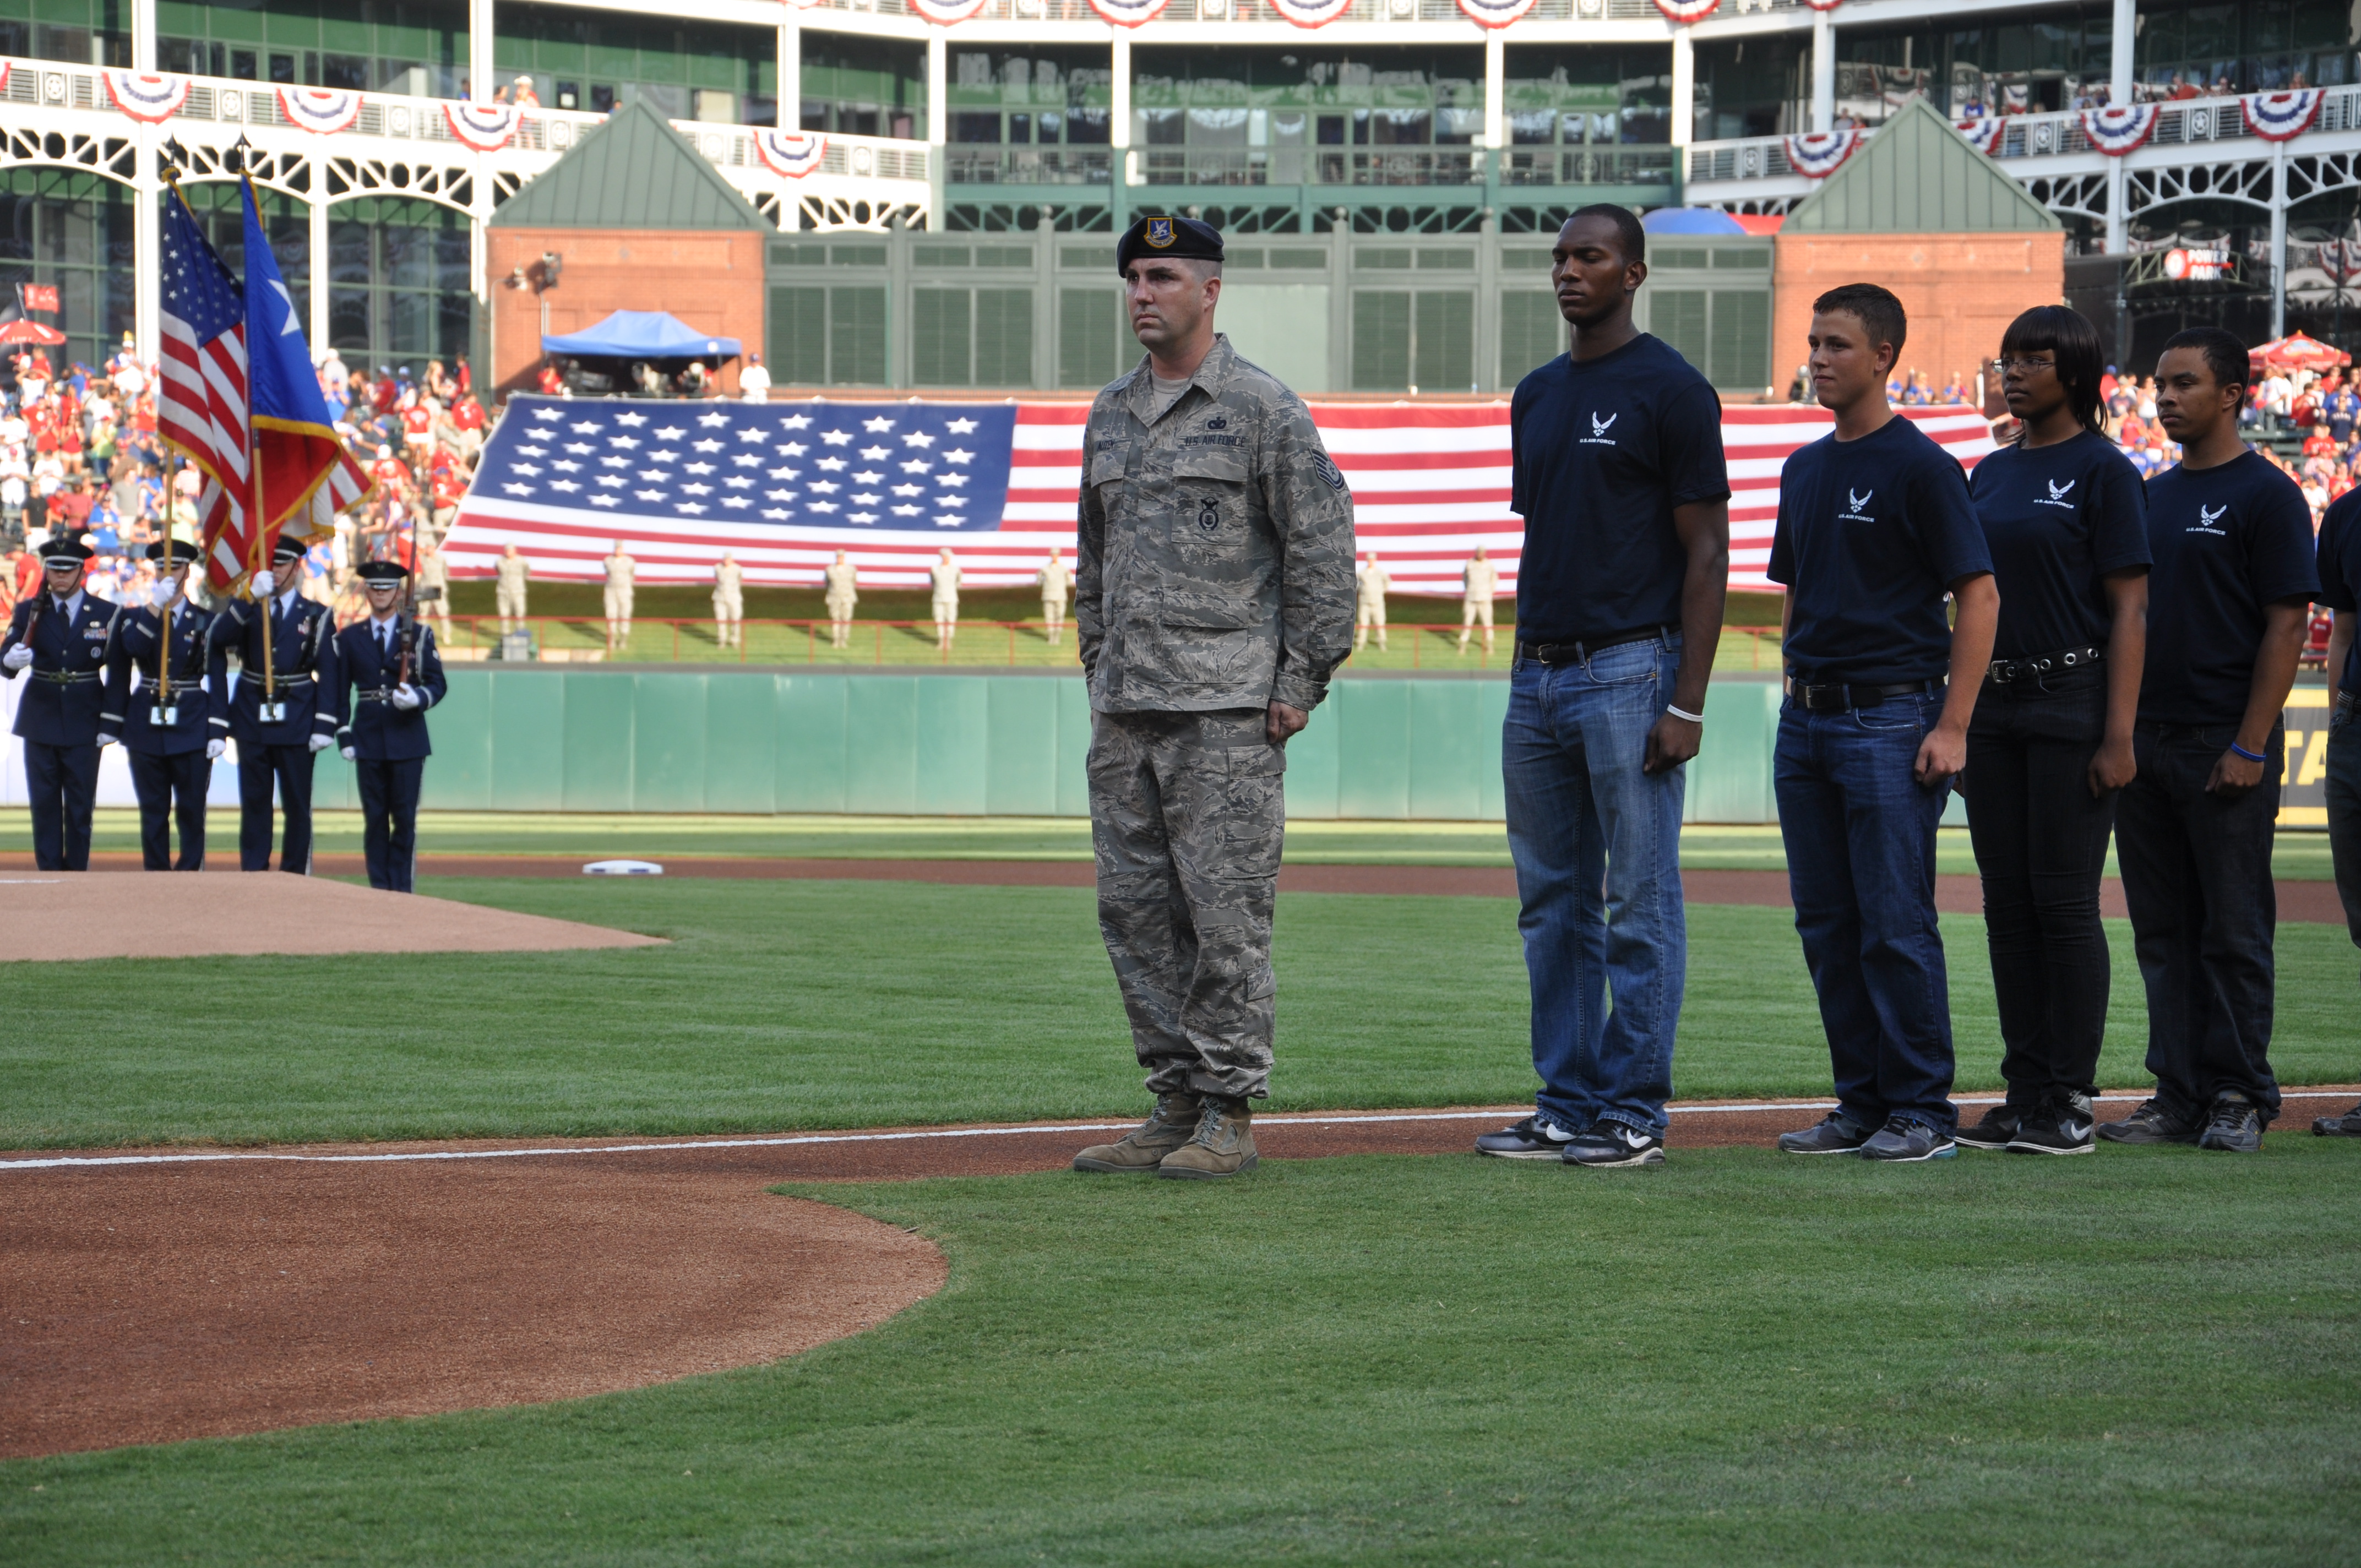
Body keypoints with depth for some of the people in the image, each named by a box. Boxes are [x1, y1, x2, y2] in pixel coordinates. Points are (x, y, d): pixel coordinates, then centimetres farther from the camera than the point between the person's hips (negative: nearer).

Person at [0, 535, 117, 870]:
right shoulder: (29, 612, 4)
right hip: (40, 722, 1)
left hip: (84, 724, -1)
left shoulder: (105, 614, 1)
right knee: (44, 805, 3)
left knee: (80, 807, 2)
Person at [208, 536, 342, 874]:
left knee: (297, 804, 1)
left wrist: (324, 727, -10)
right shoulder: (244, 608, 7)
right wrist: (253, 598, -25)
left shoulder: (316, 616, 5)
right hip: (252, 720, 1)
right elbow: (217, 640, -14)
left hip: (297, 725, -1)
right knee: (254, 803, 4)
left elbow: (328, 674, 0)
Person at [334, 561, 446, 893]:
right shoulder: (350, 638, 10)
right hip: (369, 740, 1)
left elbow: (438, 684, 3)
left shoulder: (419, 635, 6)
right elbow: (340, 692, 9)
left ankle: (401, 889, 0)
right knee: (375, 818, 1)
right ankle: (379, 888, 5)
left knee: (405, 817, -2)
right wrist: (344, 736, 0)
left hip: (407, 739, -1)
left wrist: (417, 698, -18)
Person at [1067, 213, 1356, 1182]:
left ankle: (1229, 1112, -1)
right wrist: (1098, 667, 17)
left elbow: (1323, 549, -7)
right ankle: (1174, 1105, 14)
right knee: (1135, 909, 7)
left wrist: (1301, 686, -10)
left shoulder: (1263, 409, -5)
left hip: (1226, 708, -7)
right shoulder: (1111, 413, 16)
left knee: (1226, 910, -6)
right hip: (1124, 708, 7)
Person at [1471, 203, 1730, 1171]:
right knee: (1553, 904, 10)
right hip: (1538, 677, 8)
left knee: (1640, 904, -3)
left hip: (1629, 673, -8)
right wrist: (1527, 673, 16)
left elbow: (1707, 554, -9)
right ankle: (1566, 1105, 17)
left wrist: (1688, 703, -16)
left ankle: (1634, 1112, 1)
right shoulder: (1539, 394, 16)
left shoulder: (1670, 390, -7)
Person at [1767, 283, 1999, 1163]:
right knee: (1826, 924, 8)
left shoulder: (1920, 465, -8)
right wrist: (1795, 708, 16)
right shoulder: (1805, 469, 15)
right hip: (1807, 720, 8)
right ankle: (1863, 1103, 16)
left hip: (1890, 719, -8)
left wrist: (1953, 727, -16)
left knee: (1896, 924, -7)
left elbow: (1979, 596, -11)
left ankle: (1922, 1113, -2)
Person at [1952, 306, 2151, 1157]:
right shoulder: (1991, 473, 14)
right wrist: (1958, 723, 14)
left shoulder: (2103, 471, -6)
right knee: (2008, 903, 7)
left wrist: (2118, 736, -16)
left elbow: (2129, 609, -10)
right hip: (1994, 707, 7)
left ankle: (2072, 1099, 0)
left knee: (2065, 901, -5)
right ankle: (2026, 1090, 12)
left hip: (2072, 703, -7)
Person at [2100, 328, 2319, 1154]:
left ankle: (2239, 1097, 2)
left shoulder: (2266, 496, -6)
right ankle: (2179, 1094, 13)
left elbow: (2287, 626, -11)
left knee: (2233, 929, -3)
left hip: (2225, 747, -7)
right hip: (2145, 740, 7)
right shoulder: (2151, 497, 16)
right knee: (2162, 929, 8)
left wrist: (2250, 746, -17)